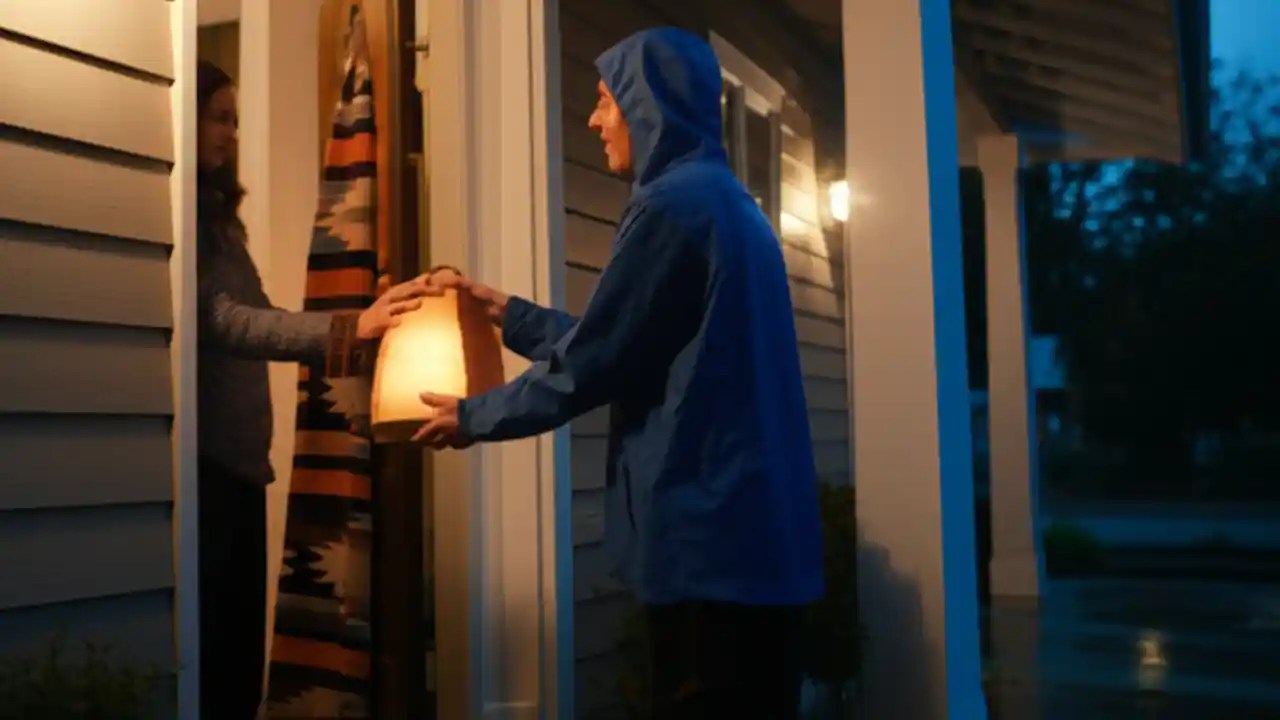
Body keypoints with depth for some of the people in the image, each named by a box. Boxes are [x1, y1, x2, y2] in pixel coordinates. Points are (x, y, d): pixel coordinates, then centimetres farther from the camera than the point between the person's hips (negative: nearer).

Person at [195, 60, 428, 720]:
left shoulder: (215, 218, 17)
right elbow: (222, 322, -23)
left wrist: (351, 329, 17)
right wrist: (348, 329, -32)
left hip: (238, 459, 9)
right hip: (201, 464, -9)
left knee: (240, 653, 12)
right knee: (209, 651, -6)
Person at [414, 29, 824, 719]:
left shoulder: (671, 204, -13)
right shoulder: (725, 201, 17)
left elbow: (591, 365, -12)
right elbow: (622, 343, 21)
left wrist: (473, 417, 2)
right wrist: (509, 312, 26)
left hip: (707, 530, -9)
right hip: (752, 524, 9)